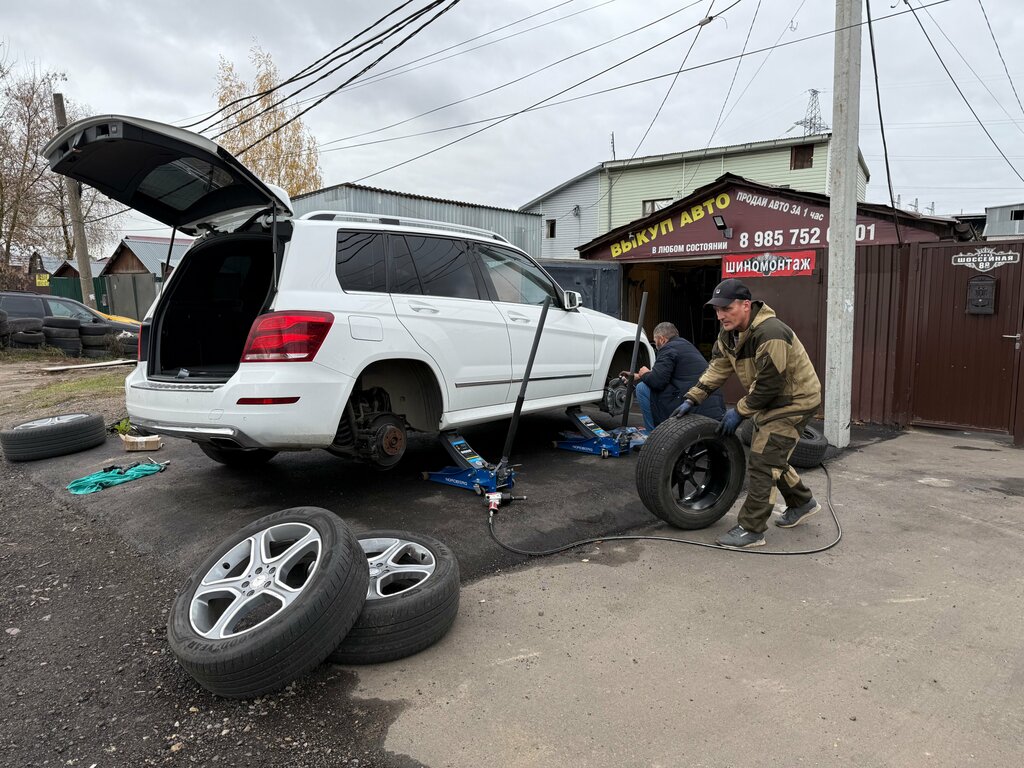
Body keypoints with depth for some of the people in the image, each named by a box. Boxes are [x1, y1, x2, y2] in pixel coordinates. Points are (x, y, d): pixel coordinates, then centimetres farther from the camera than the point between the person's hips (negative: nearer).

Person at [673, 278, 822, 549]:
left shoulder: (770, 334, -32)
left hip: (794, 402, -9)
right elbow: (717, 369, 4)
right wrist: (692, 399, -3)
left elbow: (769, 384, -29)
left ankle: (751, 530, -4)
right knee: (772, 457, 20)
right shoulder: (729, 333, -2)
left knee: (762, 463, -11)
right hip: (768, 402, 9)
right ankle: (802, 503, 41)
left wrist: (740, 411, -20)